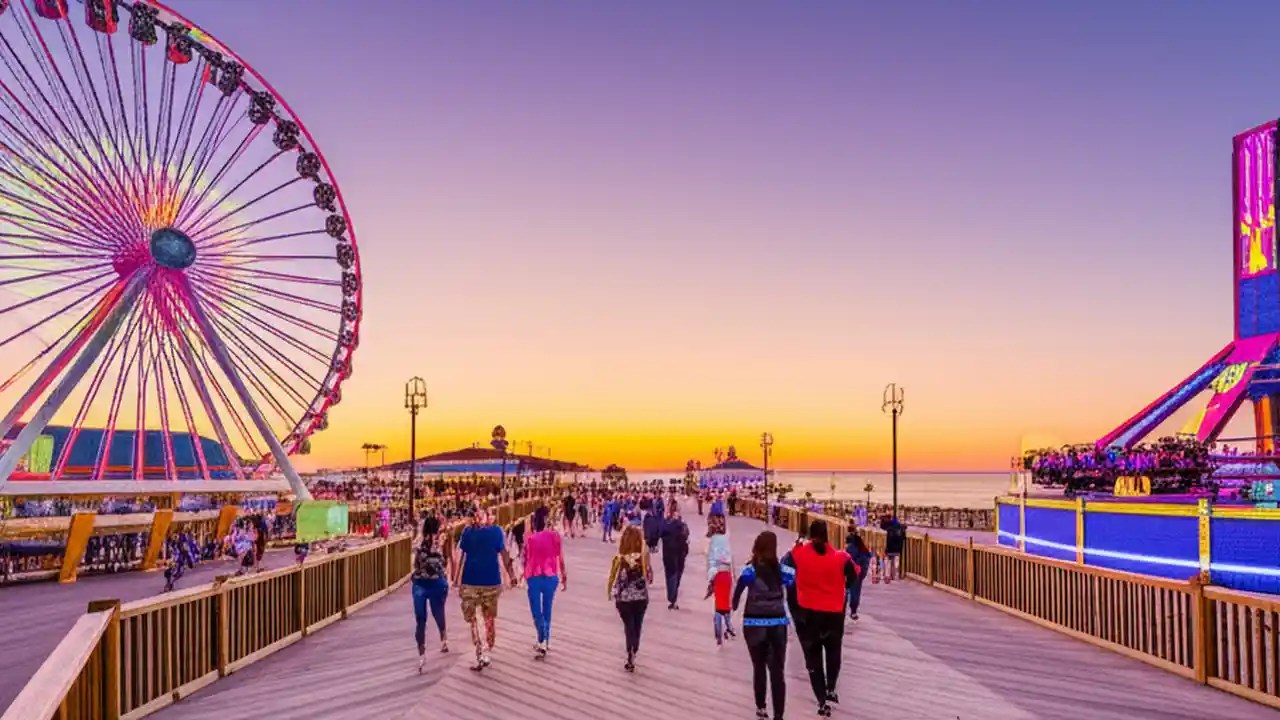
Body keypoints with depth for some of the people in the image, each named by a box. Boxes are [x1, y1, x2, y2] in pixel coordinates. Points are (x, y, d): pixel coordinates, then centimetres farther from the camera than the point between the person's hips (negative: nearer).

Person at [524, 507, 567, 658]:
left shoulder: (529, 537, -6)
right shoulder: (554, 535, -6)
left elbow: (525, 559, 0)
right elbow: (560, 558, -2)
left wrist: (526, 574, 17)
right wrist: (564, 577, 9)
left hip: (533, 577, -1)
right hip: (550, 576, 1)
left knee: (536, 611, 4)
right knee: (547, 610, 16)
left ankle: (542, 643, -13)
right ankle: (544, 642, 24)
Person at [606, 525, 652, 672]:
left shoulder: (619, 559, -18)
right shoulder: (644, 558, -13)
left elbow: (614, 580, -10)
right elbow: (650, 578, -3)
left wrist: (611, 595, 7)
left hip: (624, 599, -2)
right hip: (641, 598, 2)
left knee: (629, 626, 13)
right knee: (637, 626, 18)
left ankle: (630, 658, 4)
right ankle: (633, 654, 31)